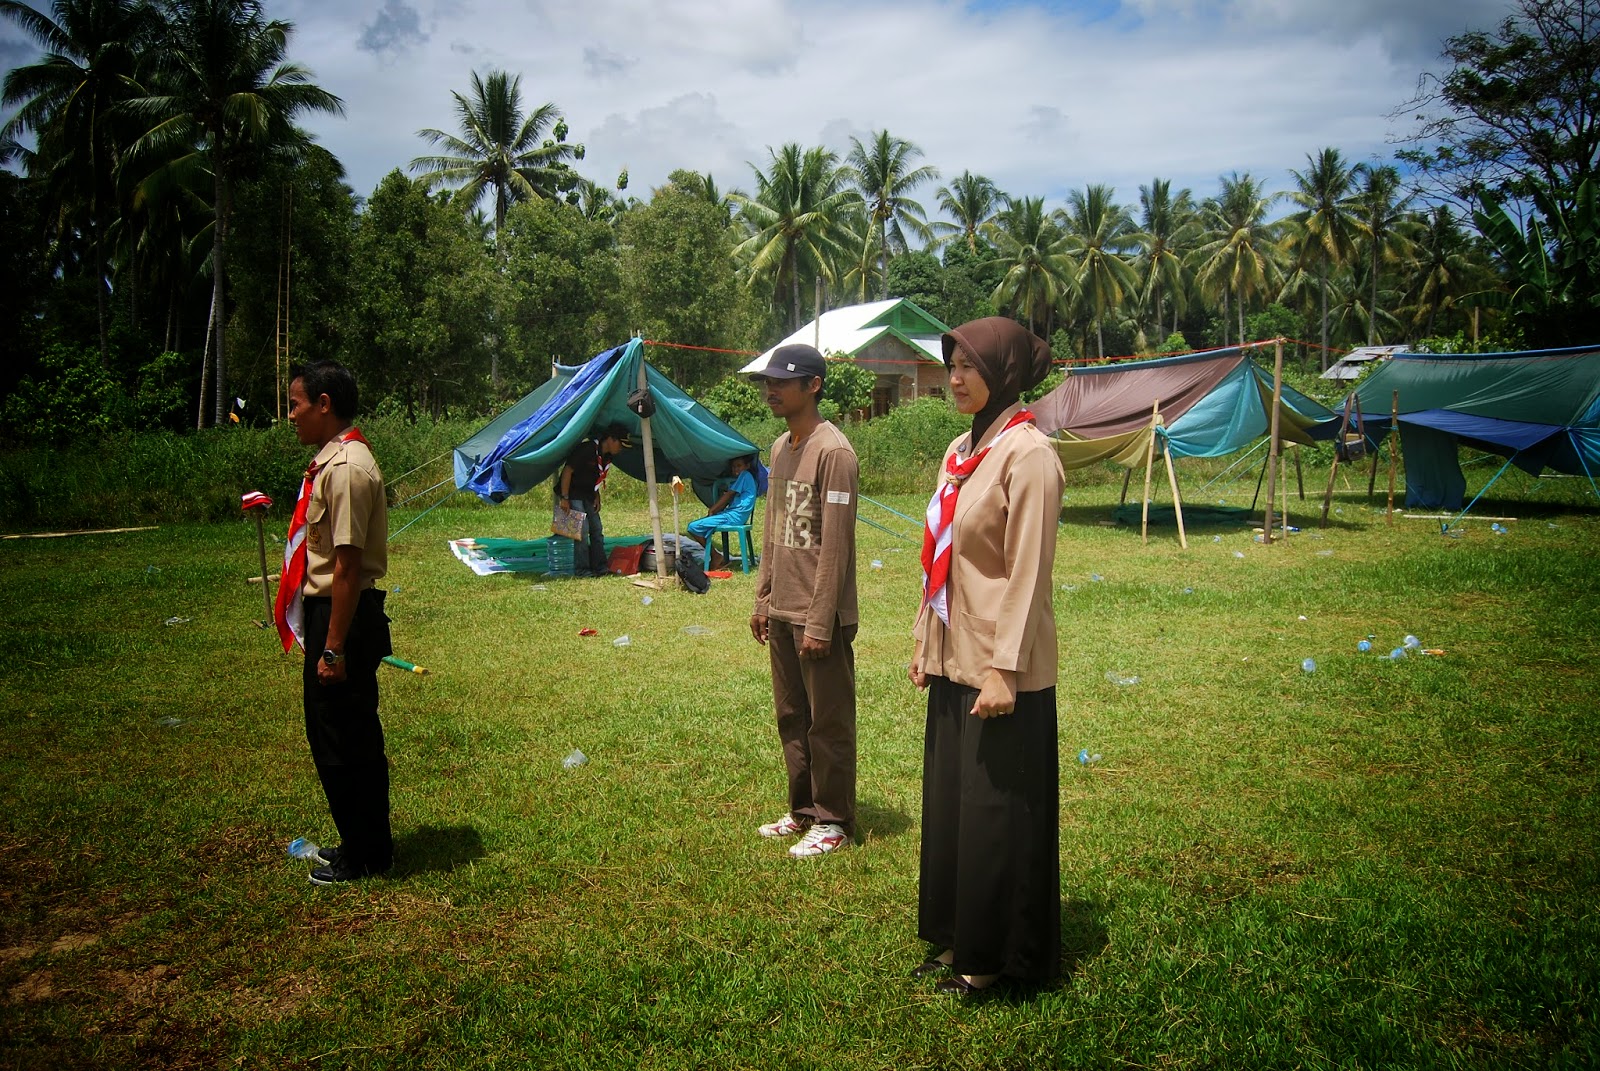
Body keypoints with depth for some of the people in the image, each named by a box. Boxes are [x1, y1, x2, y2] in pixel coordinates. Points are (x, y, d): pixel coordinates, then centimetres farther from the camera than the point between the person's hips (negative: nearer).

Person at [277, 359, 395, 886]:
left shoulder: (346, 468, -20)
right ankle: (366, 843, 31)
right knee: (354, 737, 18)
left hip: (344, 617, -10)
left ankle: (364, 854, 16)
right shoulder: (333, 460, 11)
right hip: (327, 610, 10)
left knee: (342, 740, 2)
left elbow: (348, 566, -23)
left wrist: (334, 647, -21)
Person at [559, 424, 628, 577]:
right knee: (582, 529, -14)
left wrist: (597, 496, 7)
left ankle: (599, 567, 9)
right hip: (574, 493, -8)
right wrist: (565, 498, -21)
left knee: (597, 529, 5)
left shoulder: (607, 456, 1)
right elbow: (567, 471, -23)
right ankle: (581, 570, -8)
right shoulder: (587, 449, -25)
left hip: (588, 495, 9)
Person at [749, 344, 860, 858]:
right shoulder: (780, 448, 11)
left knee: (828, 723, 4)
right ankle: (803, 809, 31)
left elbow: (835, 545, -19)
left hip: (818, 617, -8)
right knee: (791, 717, 17)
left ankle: (833, 821, 17)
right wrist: (763, 599, 16)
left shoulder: (833, 452, -16)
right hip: (781, 612, 9)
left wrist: (820, 623, -19)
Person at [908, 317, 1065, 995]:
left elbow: (1027, 572, -19)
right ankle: (959, 938, 32)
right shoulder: (959, 450, 10)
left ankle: (1000, 955, 21)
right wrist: (925, 641, 14)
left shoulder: (1027, 454, -15)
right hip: (954, 658, 9)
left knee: (998, 811, 4)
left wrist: (1004, 669, -20)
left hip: (1000, 667, -8)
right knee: (949, 801, 16)